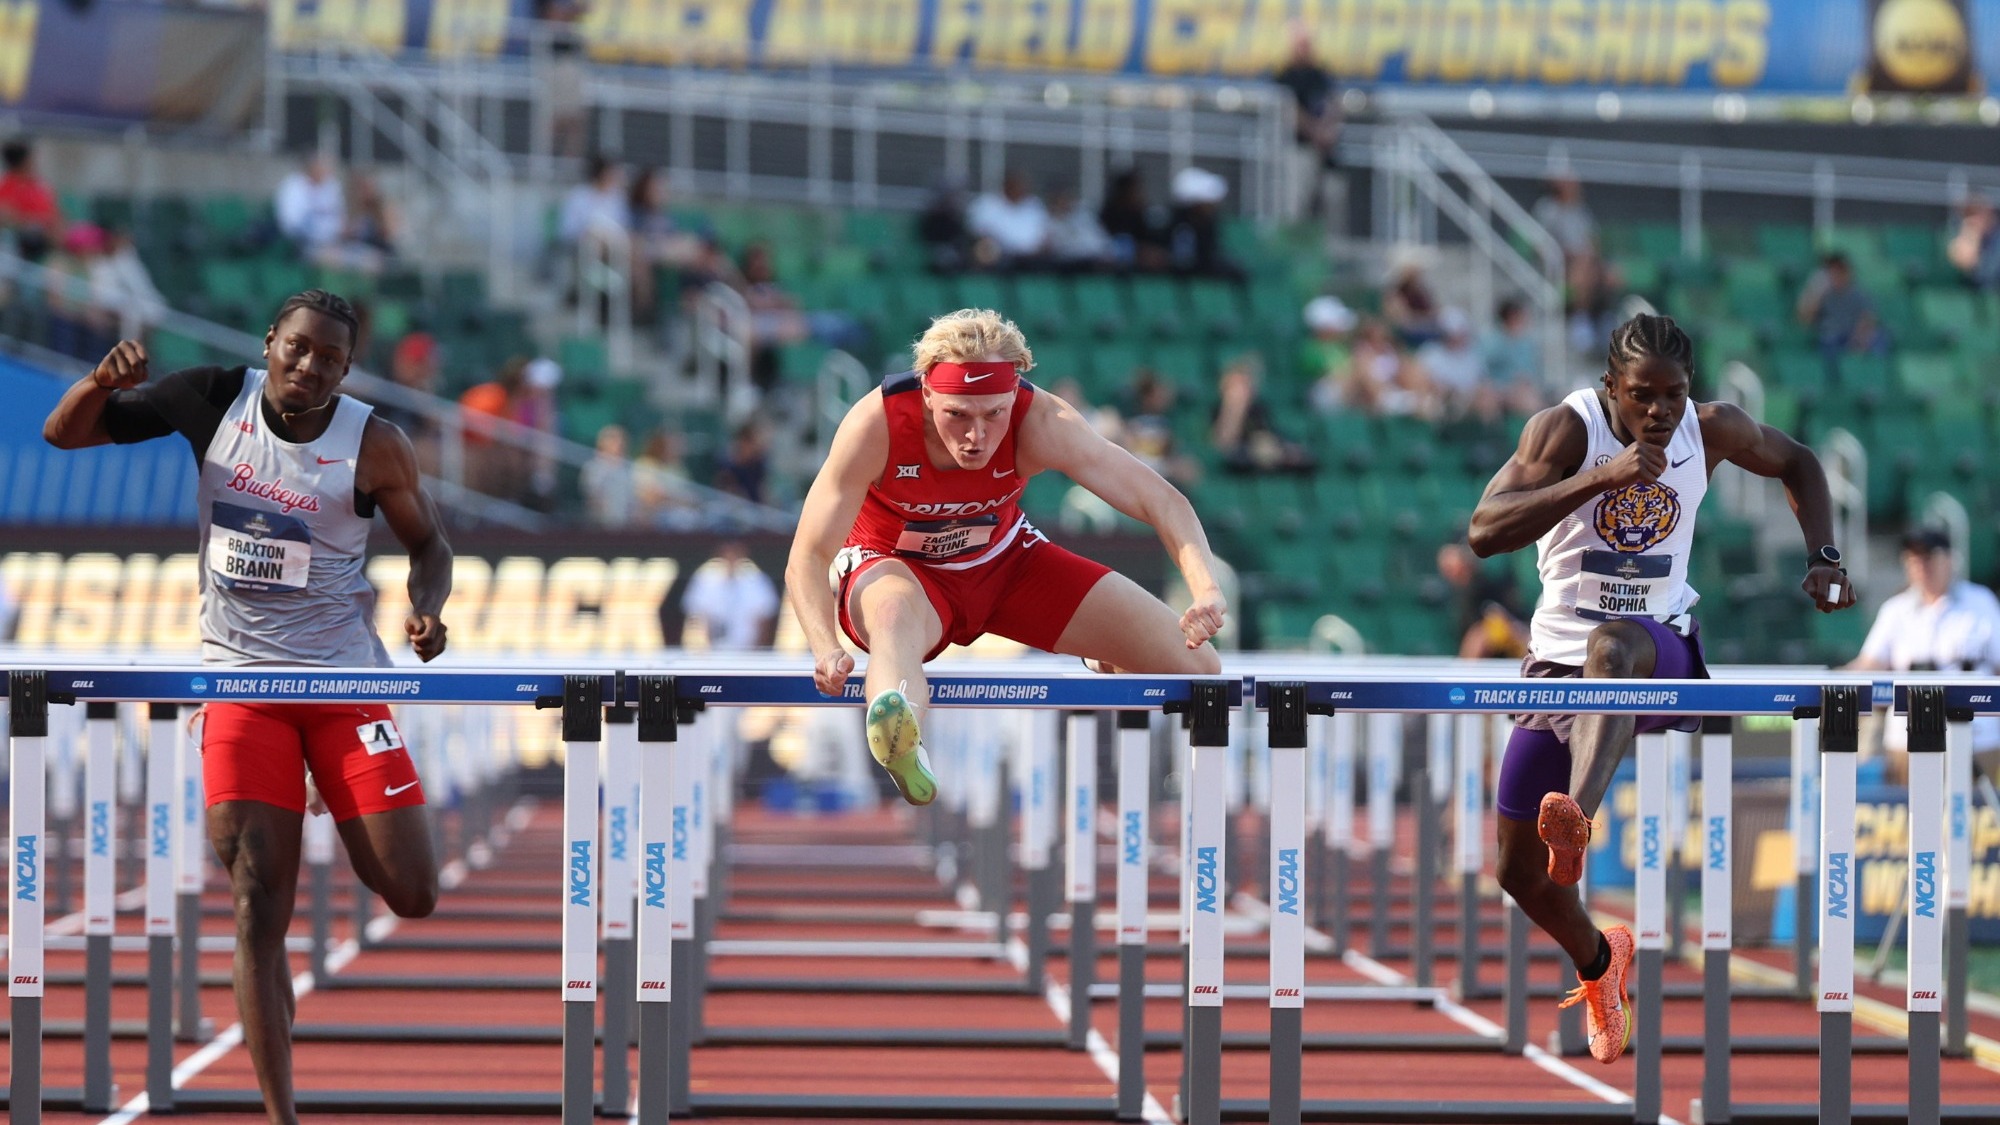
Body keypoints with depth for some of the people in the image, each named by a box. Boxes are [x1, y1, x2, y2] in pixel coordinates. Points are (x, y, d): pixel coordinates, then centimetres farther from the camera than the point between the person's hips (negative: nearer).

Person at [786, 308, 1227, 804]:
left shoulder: (1040, 423, -27)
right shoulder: (876, 425, -32)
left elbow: (1162, 502, -28)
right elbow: (807, 559, -29)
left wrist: (1207, 590, -47)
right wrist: (827, 650, -49)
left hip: (1005, 559, 3)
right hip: (895, 567, -3)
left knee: (1196, 665, -5)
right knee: (896, 617, -44)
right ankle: (901, 748, -75)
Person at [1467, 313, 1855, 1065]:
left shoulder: (1713, 430, -3)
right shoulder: (1567, 429, -13)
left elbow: (1796, 463, 20)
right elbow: (1484, 533, -27)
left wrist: (1824, 560, 4)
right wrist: (1602, 477, -35)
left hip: (1662, 650, -1)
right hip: (1559, 660, 1)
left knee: (1613, 644, -41)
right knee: (1519, 871, 6)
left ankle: (1575, 817, -64)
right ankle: (1597, 961, 40)